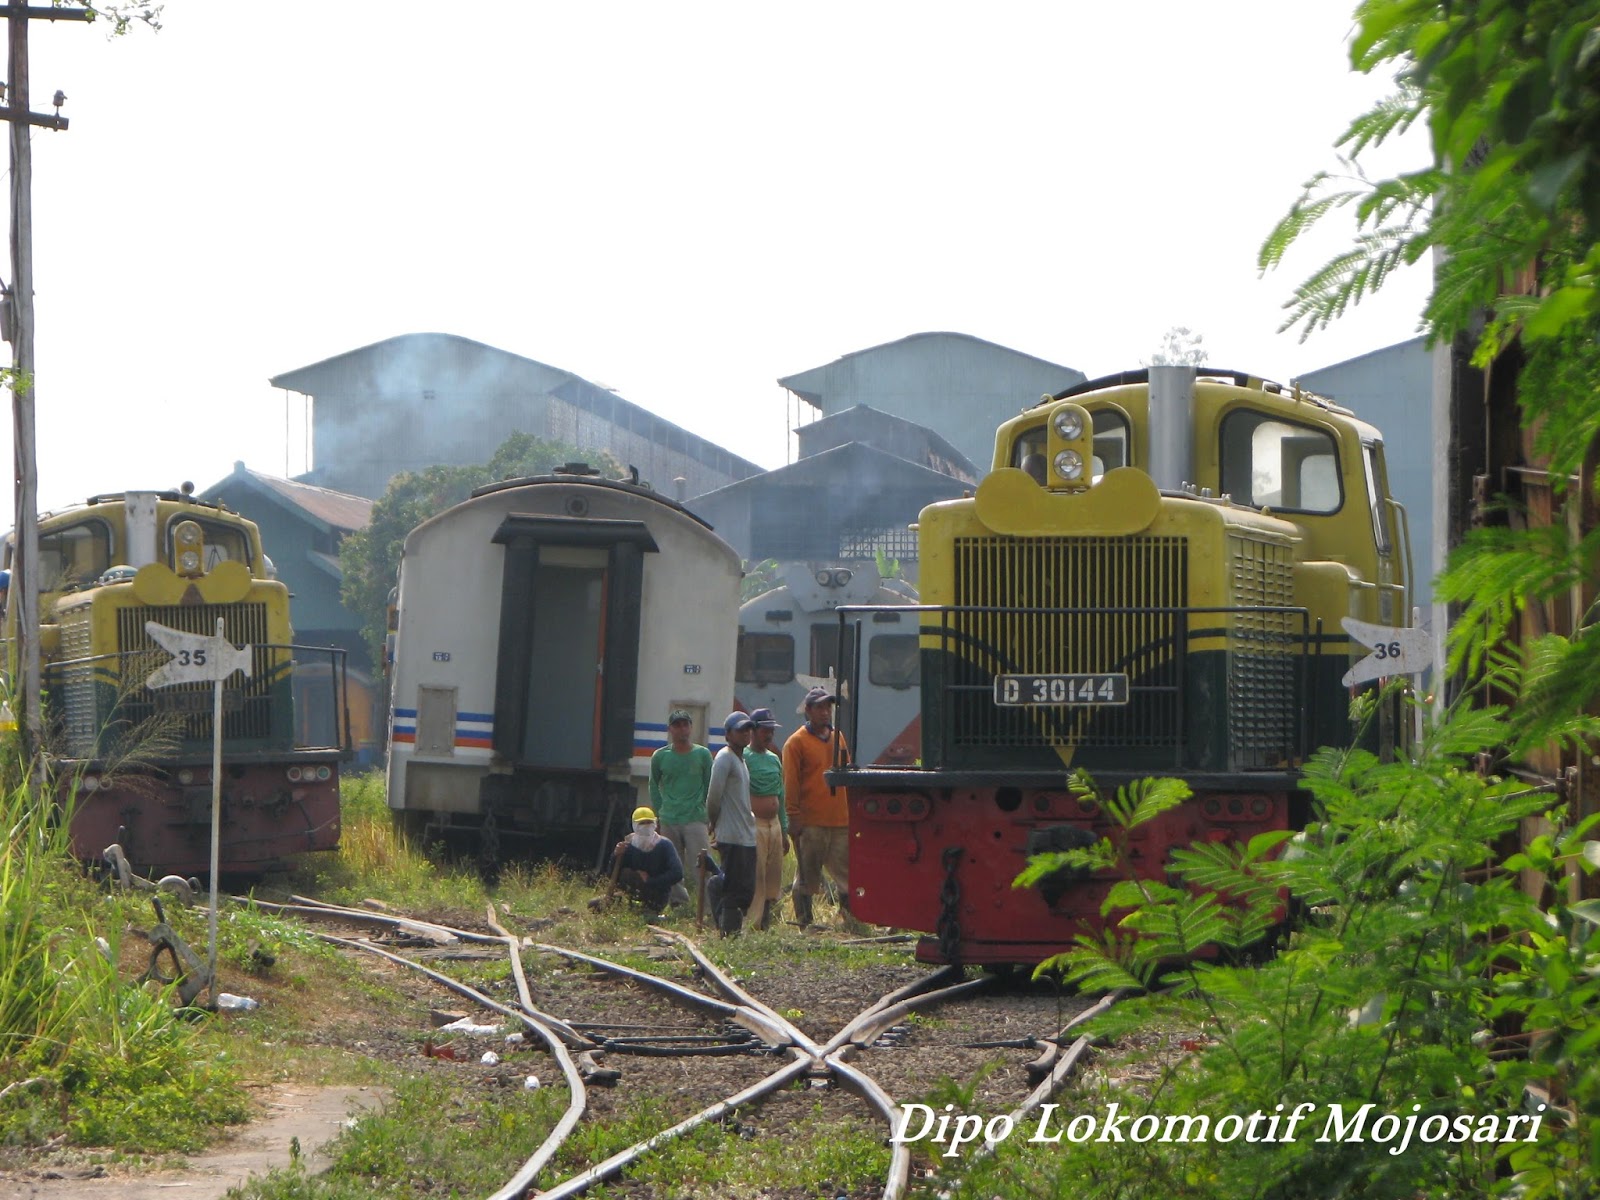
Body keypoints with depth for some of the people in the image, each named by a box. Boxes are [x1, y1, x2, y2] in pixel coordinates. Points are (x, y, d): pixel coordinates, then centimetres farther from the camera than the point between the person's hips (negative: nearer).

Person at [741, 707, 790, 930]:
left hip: (774, 825, 8)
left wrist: (784, 831, 22)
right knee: (755, 877, -10)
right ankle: (752, 924, -9)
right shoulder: (743, 758, -6)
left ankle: (766, 921, 12)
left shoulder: (774, 759, 17)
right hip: (754, 825, -8)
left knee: (774, 878, 6)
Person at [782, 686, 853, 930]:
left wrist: (853, 811, 18)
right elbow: (791, 784, -5)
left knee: (847, 874, 3)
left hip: (841, 820, 5)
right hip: (811, 824, -5)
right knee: (807, 877, 0)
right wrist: (794, 818, -11)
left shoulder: (838, 738, 16)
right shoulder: (796, 742, -2)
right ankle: (805, 924, 6)